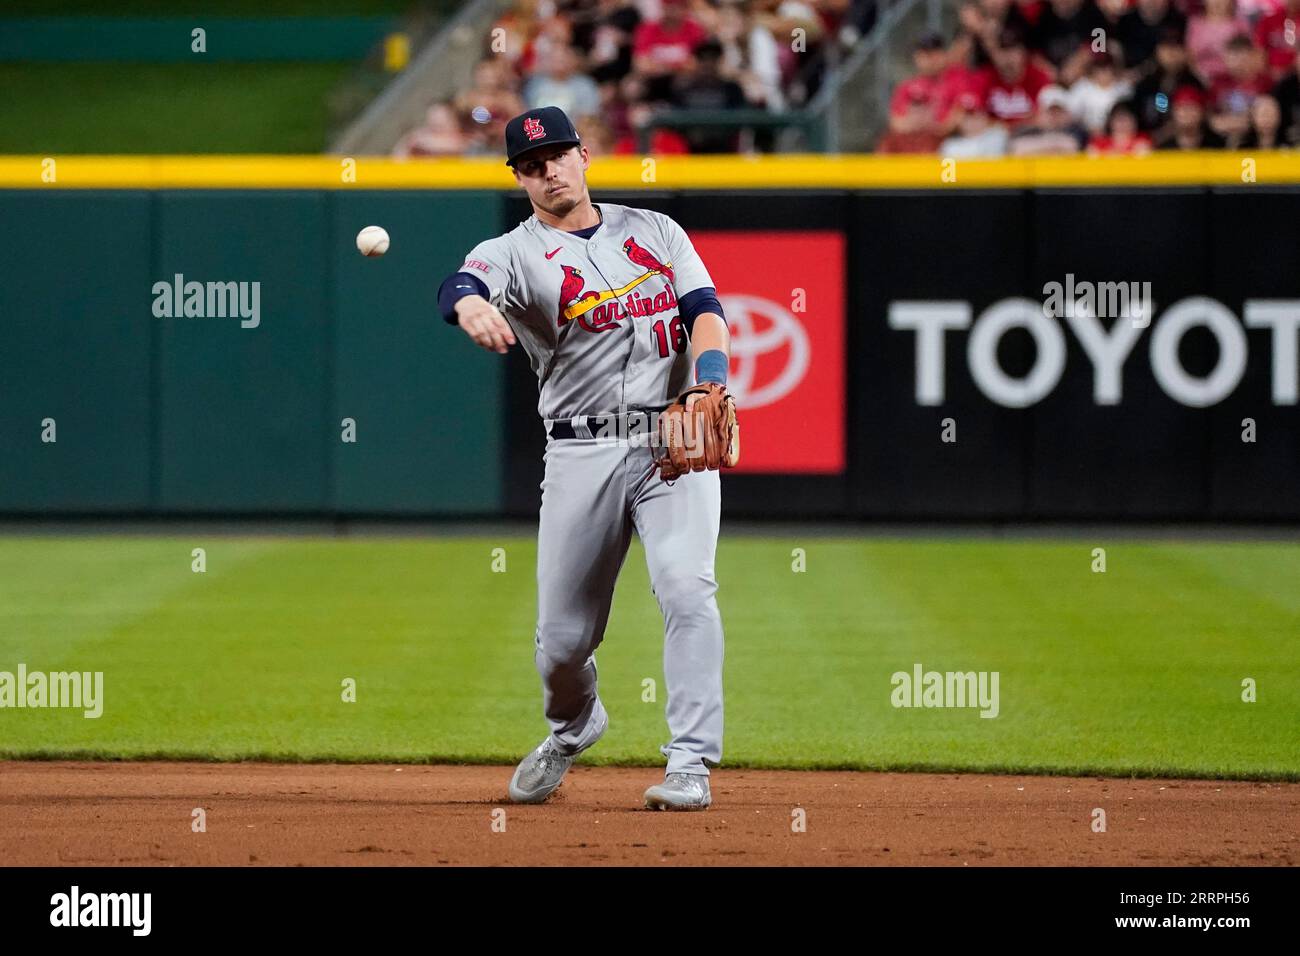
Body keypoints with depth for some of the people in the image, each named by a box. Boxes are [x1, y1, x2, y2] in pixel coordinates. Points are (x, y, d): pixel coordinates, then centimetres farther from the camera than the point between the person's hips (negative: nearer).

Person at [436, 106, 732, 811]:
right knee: (563, 633, 2)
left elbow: (705, 309, 4)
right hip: (581, 455, 0)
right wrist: (471, 305, -46)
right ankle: (572, 728, 35)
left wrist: (708, 385, -16)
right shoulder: (515, 253, 2)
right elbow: (461, 285, -20)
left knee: (686, 587, -20)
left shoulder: (654, 231, 13)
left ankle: (691, 762, -18)